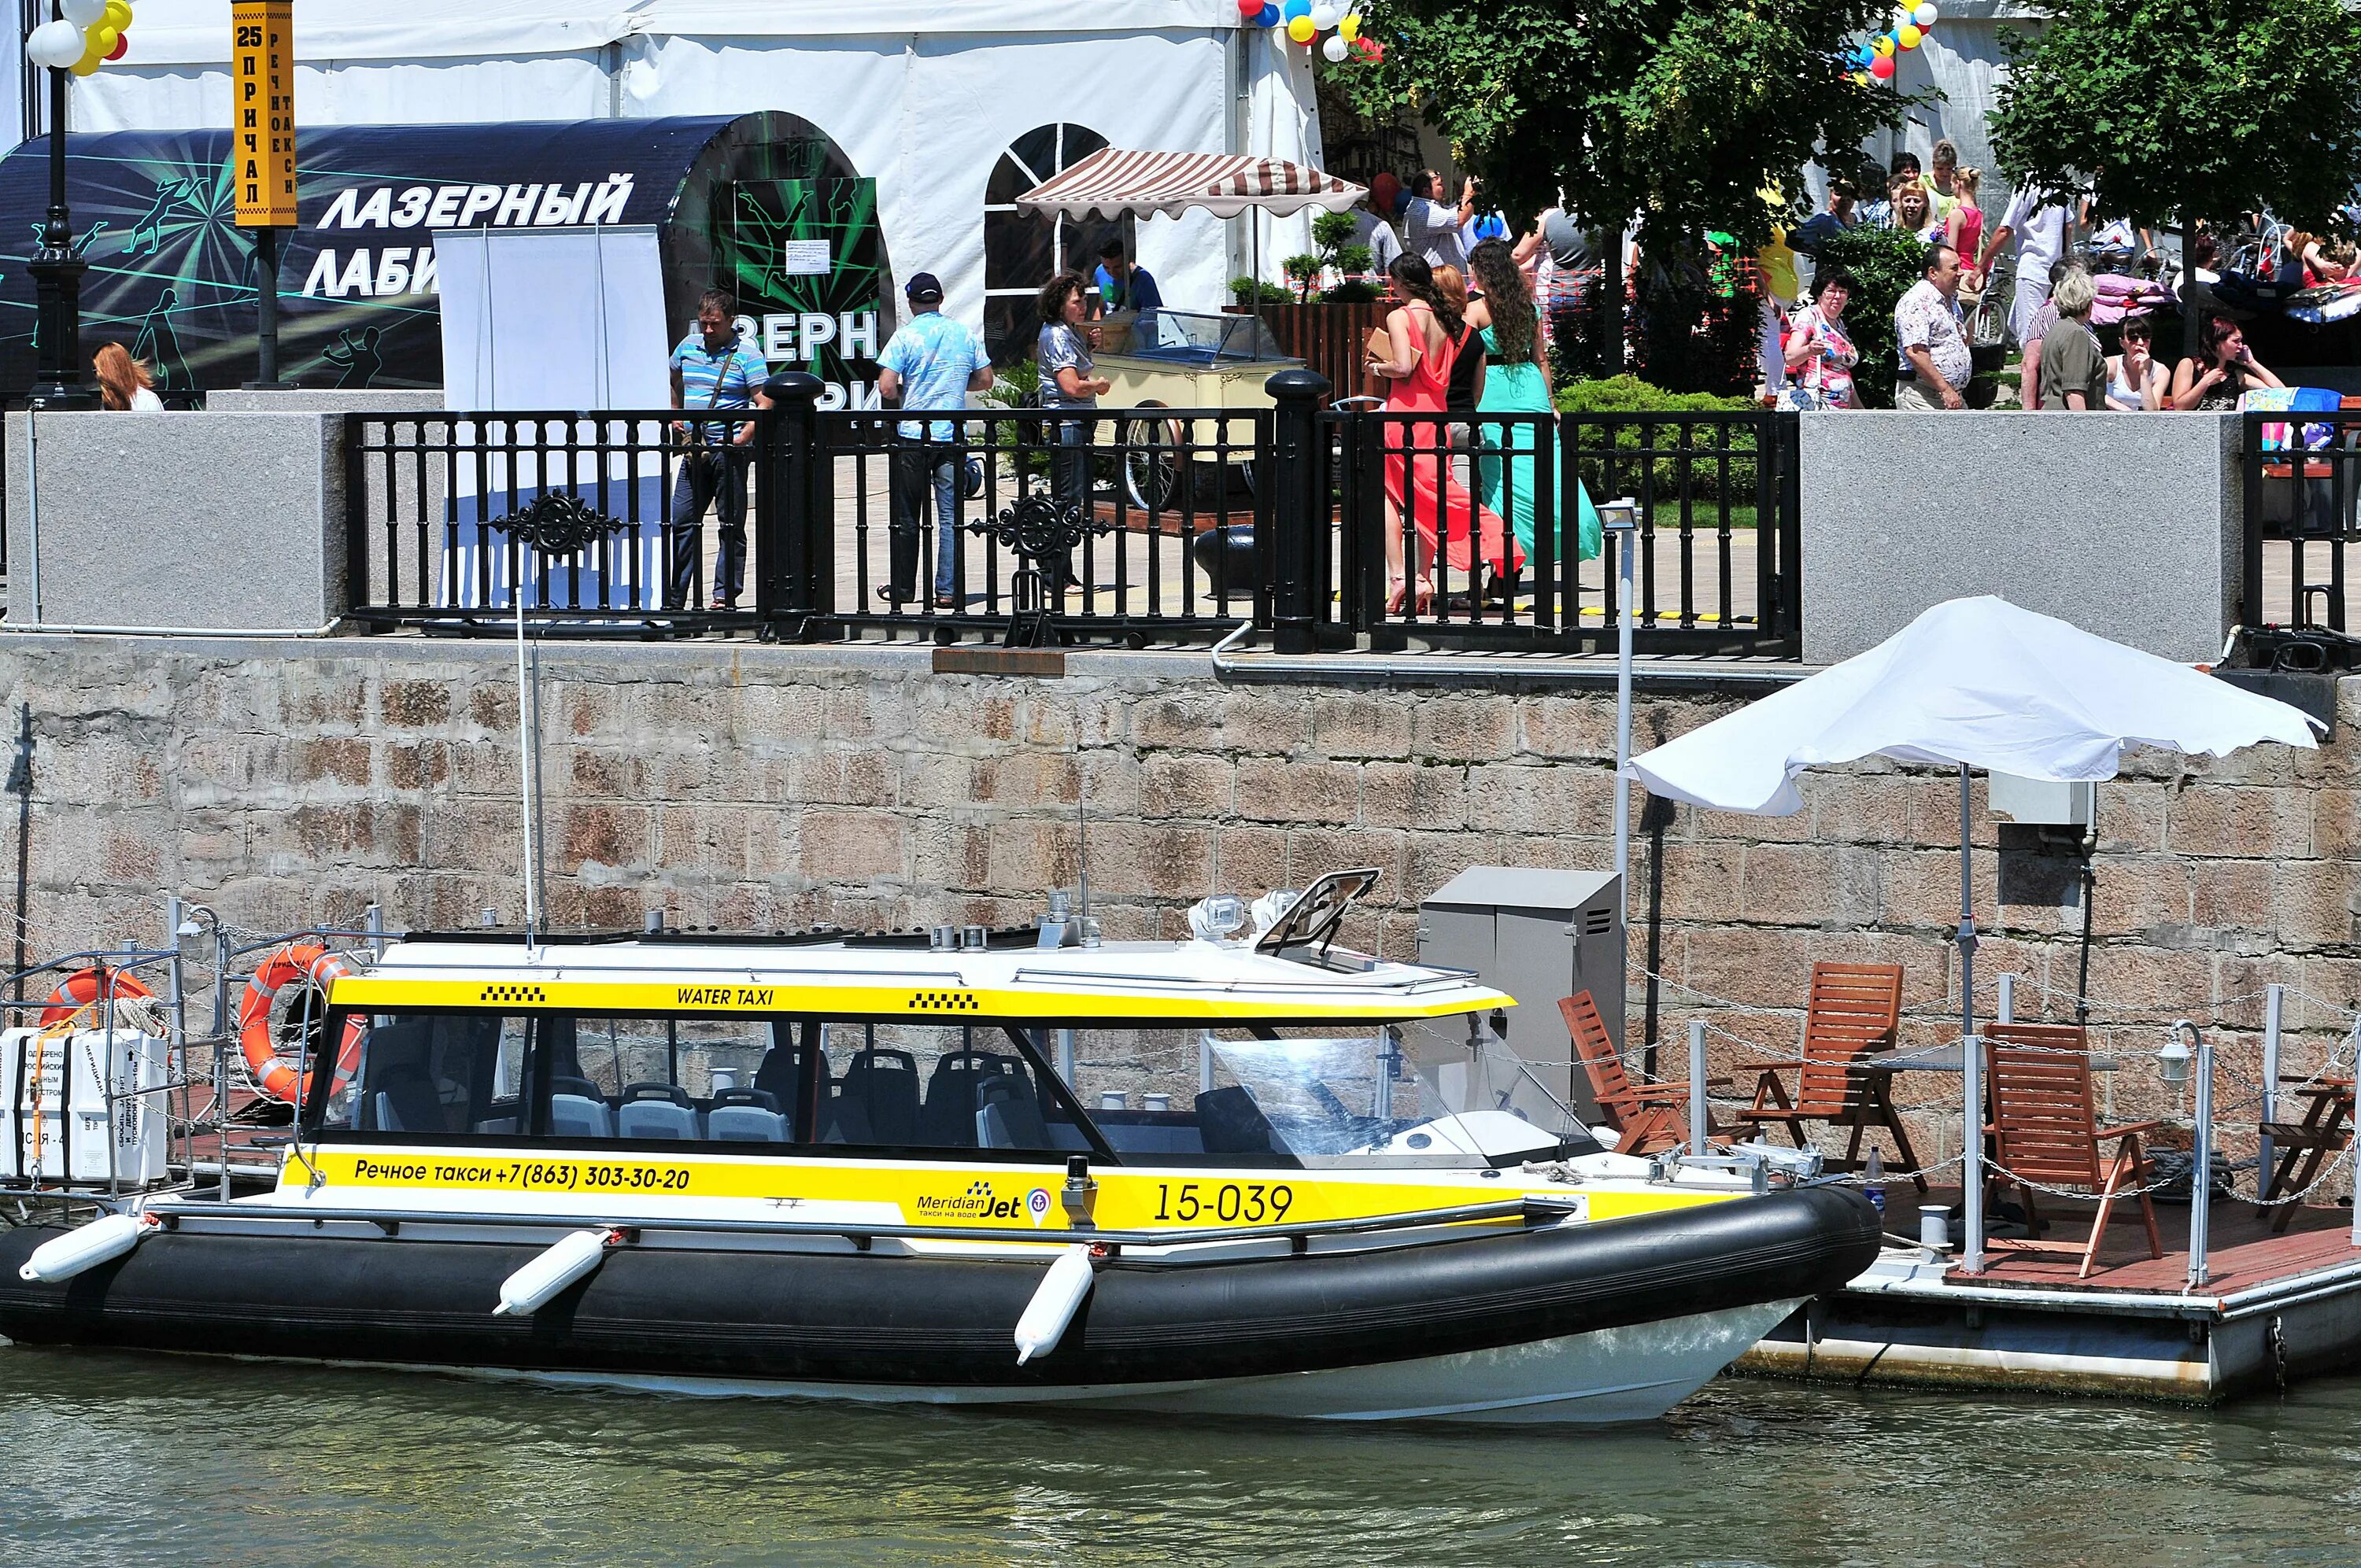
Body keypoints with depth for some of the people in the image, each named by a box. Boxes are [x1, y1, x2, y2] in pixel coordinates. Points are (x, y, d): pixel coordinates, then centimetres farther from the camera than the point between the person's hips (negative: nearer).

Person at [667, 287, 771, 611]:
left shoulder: (745, 354, -6)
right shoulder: (688, 347, 10)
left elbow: (764, 403, -12)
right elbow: (672, 380, 31)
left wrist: (744, 437, -22)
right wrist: (675, 415, 19)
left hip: (730, 451, -5)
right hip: (694, 448, 5)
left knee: (731, 525, 2)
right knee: (681, 521, 5)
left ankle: (726, 595, 6)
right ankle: (673, 597, 10)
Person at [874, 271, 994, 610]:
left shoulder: (906, 335, -7)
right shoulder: (964, 335, 4)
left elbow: (886, 389, -13)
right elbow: (985, 381, 12)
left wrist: (905, 390, 8)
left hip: (913, 436, -3)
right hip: (952, 436, 3)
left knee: (906, 517, 8)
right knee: (950, 516, 3)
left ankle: (903, 588, 14)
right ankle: (948, 591, -2)